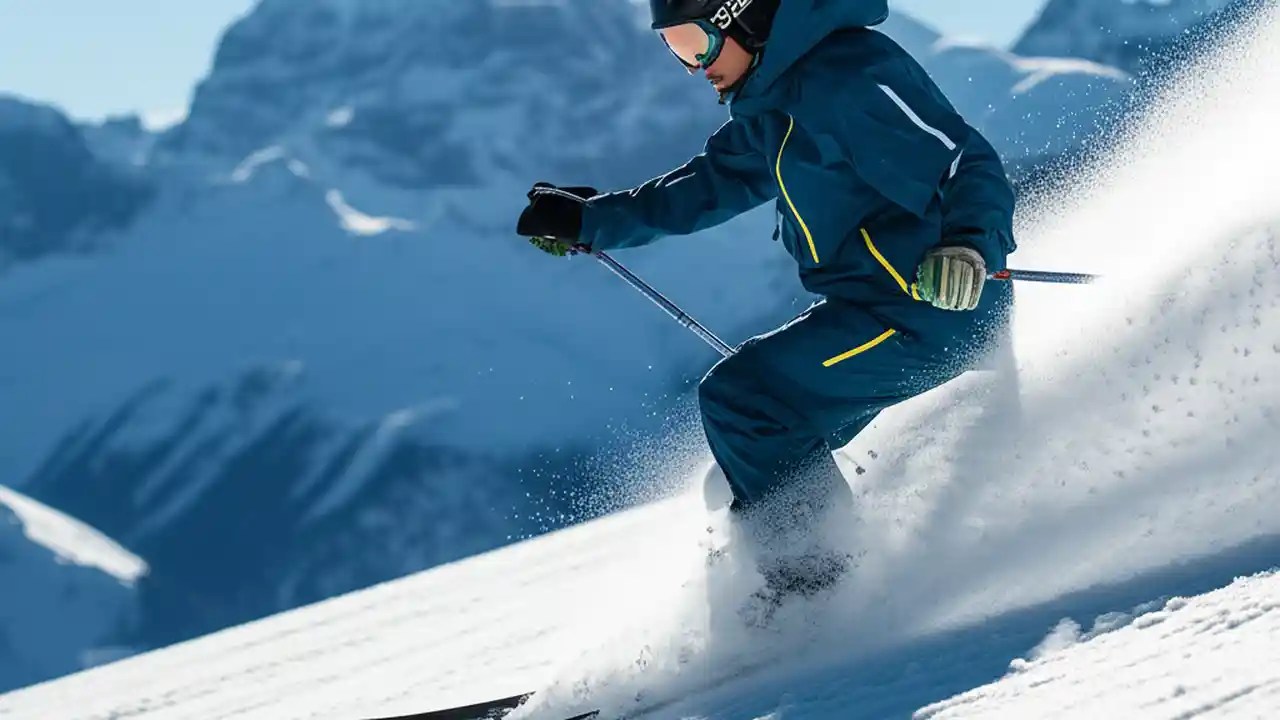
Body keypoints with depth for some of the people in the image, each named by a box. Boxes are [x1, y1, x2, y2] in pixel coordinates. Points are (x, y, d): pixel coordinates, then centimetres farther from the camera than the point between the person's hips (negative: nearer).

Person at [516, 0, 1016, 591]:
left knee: (738, 399, -12)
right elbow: (715, 181, 29)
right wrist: (592, 220, 31)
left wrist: (971, 248, -45)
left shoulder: (851, 77, -19)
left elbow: (968, 168, -25)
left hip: (930, 308, -10)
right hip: (887, 306, 10)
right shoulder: (775, 103, 13)